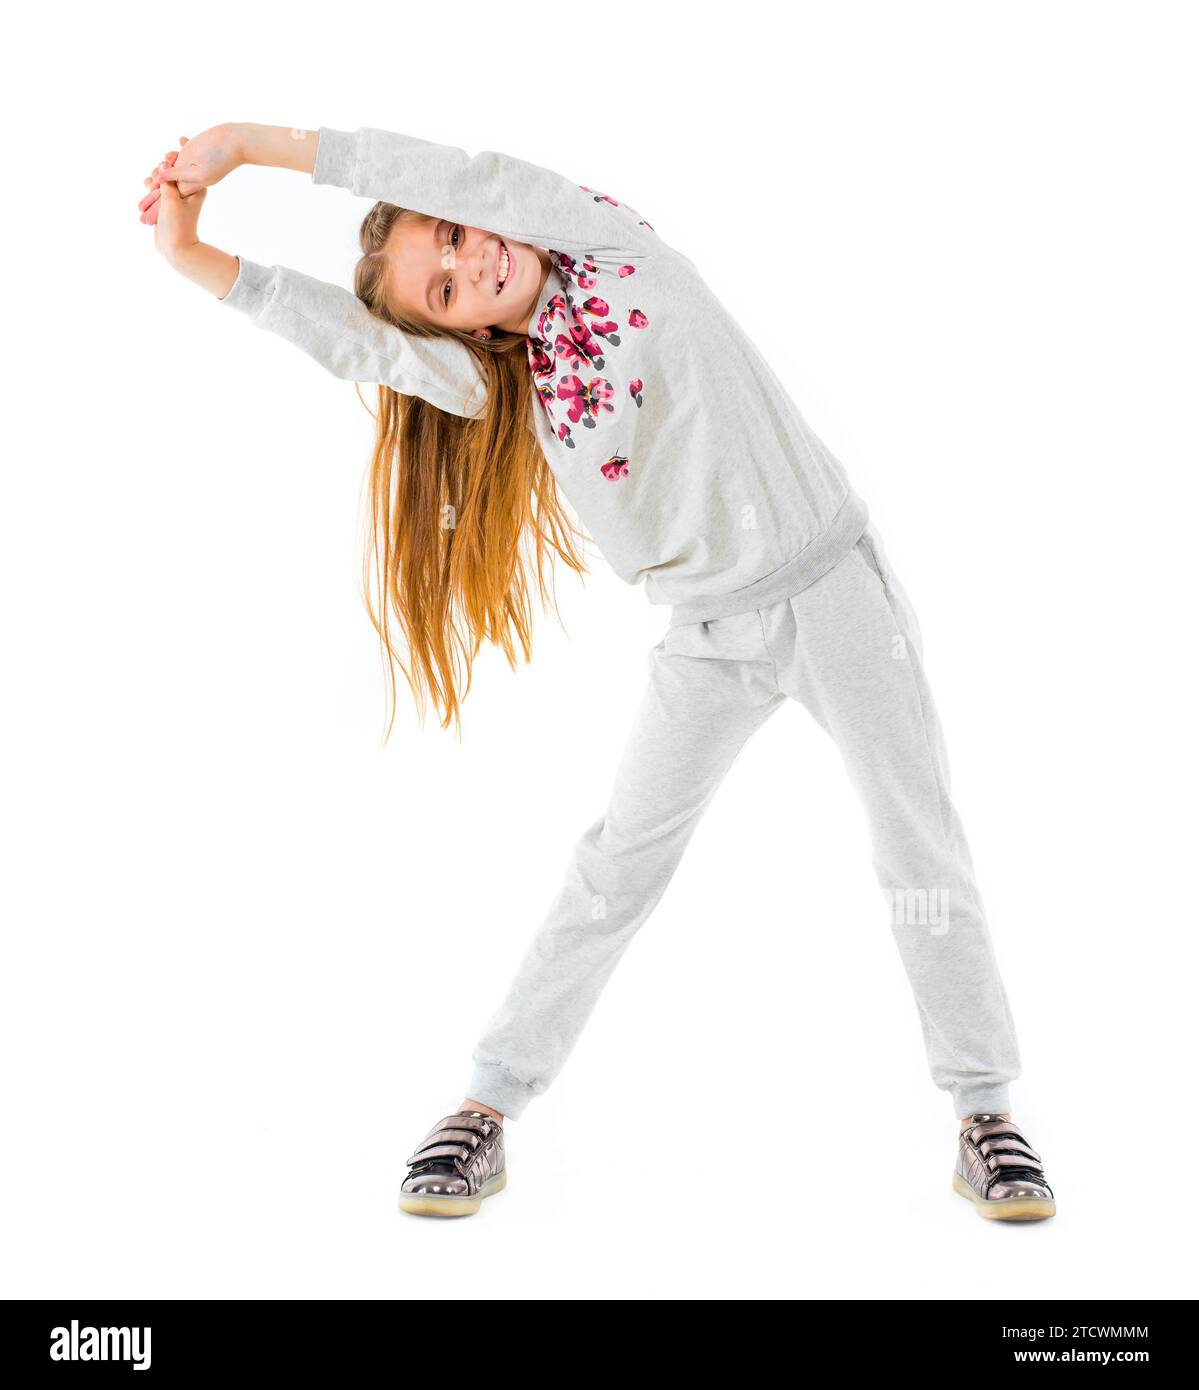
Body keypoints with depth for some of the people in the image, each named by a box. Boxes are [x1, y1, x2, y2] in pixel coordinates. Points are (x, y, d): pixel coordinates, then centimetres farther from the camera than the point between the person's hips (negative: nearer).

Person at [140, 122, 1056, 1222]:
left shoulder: (612, 243, -4)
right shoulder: (496, 382, 0)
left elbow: (472, 175, -16)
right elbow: (358, 342, -14)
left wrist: (258, 140, -13)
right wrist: (198, 258, -25)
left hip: (835, 583, -2)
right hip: (713, 637, 2)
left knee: (922, 851, 0)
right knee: (618, 864, 1)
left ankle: (985, 1113, 14)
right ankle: (491, 1108, 12)